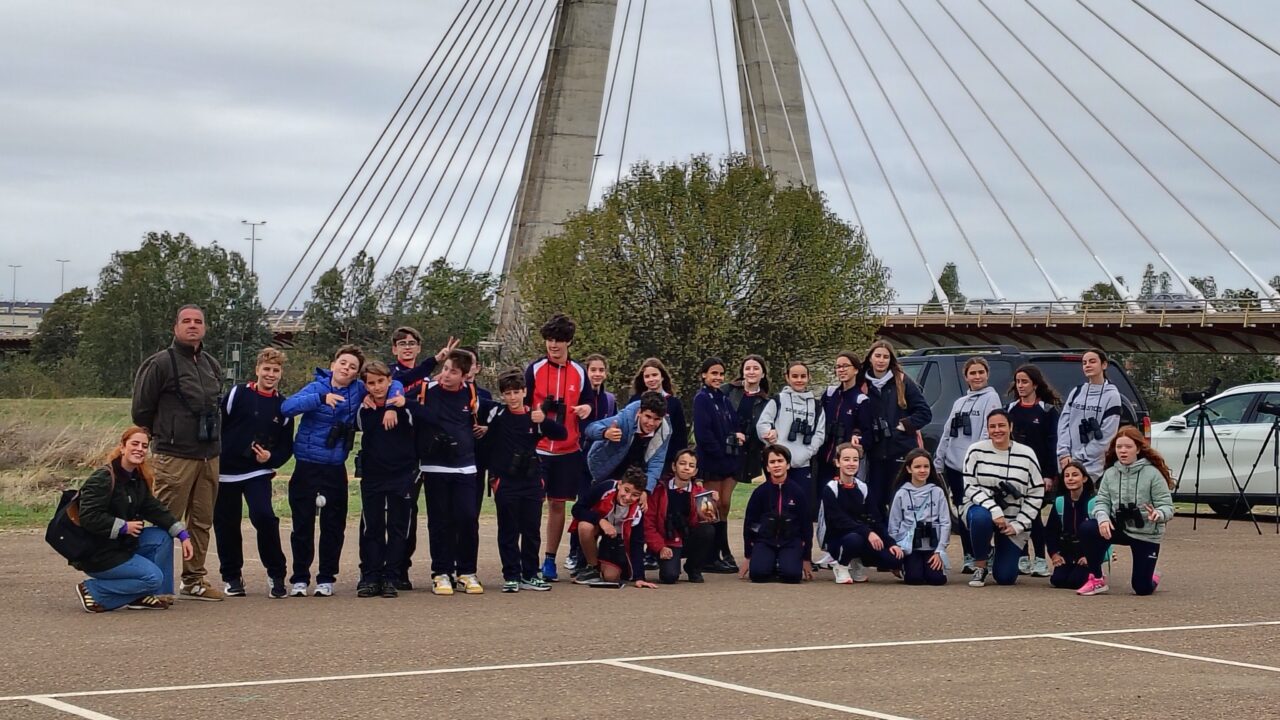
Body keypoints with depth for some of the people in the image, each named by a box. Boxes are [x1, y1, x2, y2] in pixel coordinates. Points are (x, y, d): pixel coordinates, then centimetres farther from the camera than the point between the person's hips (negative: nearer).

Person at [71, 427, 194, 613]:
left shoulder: (137, 480, 9)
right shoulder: (103, 479, -19)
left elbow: (156, 510, 9)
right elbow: (88, 517, -26)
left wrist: (183, 535, -2)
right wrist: (125, 527, -22)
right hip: (97, 555, -9)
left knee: (163, 537, 0)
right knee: (154, 577, -15)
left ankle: (141, 597, 5)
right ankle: (93, 592, -7)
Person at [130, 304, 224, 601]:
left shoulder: (212, 365, 16)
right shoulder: (160, 364, -7)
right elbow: (141, 409, -4)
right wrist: (162, 437, 4)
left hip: (209, 456, 7)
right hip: (174, 458, -7)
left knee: (202, 521, 11)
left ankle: (193, 580, 19)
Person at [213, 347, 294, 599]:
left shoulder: (283, 406, 6)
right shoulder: (237, 394, -1)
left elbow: (286, 447, 11)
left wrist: (271, 458, -8)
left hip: (259, 472, 0)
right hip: (226, 471, 0)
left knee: (264, 516, -20)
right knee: (226, 524, 6)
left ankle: (276, 575, -6)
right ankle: (232, 576, 24)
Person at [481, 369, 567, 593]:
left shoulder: (535, 417, 3)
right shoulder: (497, 414, -1)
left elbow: (562, 434, -1)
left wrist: (544, 421, -21)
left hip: (532, 481, 2)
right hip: (505, 482, -2)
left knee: (532, 531, 7)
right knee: (508, 532, 3)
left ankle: (529, 575, 16)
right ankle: (511, 576, 9)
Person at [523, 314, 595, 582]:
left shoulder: (579, 373, 8)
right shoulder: (534, 369, 0)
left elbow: (589, 401, 15)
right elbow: (522, 404, 3)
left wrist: (587, 408, -6)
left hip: (568, 450, 3)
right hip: (537, 449, -3)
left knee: (558, 503, 7)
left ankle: (550, 560, 14)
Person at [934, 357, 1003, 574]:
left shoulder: (991, 398, -1)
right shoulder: (959, 402, 21)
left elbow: (988, 432, -12)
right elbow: (947, 434, 21)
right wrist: (938, 462, 15)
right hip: (954, 464, 7)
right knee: (962, 513, 7)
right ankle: (970, 557, 13)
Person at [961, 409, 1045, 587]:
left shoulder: (1026, 455, -4)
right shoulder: (976, 451, -6)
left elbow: (1036, 494, -1)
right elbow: (970, 487, -10)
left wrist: (1018, 525, -8)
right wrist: (994, 511, -23)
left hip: (1013, 521, 1)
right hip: (981, 508, -1)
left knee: (1005, 578, -4)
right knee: (981, 518, -41)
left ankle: (998, 557, 36)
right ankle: (980, 566, -13)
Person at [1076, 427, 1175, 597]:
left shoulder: (1152, 473, -13)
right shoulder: (1110, 473, 0)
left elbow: (1167, 506, -15)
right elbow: (1102, 502, -3)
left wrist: (1159, 514, -39)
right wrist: (1103, 518, -27)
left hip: (1146, 534, -3)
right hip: (1119, 527, 3)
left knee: (1142, 588, -3)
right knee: (1087, 529, -26)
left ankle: (1150, 579, 39)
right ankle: (1097, 579, -8)